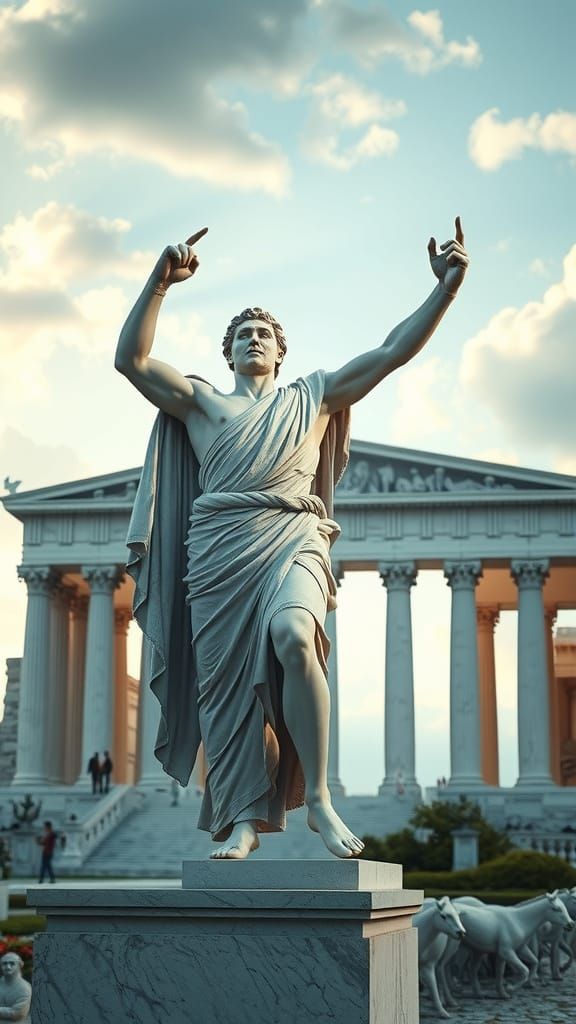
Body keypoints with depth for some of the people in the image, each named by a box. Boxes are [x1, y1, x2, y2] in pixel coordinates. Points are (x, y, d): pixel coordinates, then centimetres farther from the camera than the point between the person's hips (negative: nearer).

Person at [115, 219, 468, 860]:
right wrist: (160, 282, -3)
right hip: (219, 550, 2)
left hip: (292, 541, -2)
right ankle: (243, 820, -5)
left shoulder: (313, 396, 21)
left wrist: (446, 288, 4)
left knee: (292, 635, -30)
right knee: (226, 679, -7)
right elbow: (131, 359, 6)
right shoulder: (201, 402, 20)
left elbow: (393, 351, 14)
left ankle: (318, 796, -22)